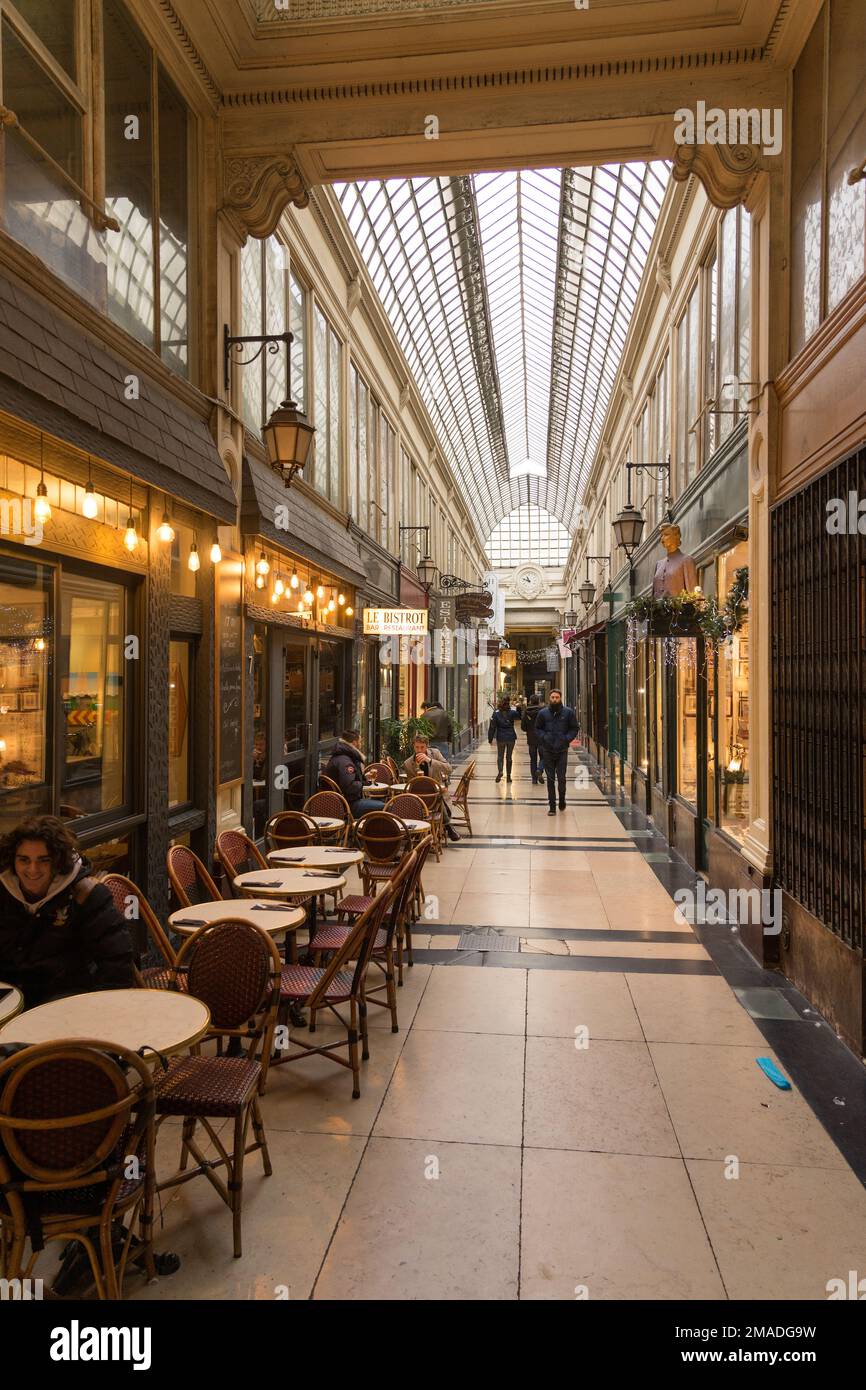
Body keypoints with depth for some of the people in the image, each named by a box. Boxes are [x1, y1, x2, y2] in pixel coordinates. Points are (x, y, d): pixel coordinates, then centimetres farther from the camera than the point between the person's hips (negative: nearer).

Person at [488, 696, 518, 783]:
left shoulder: (496, 713, -6)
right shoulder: (512, 712, -6)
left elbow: (492, 727, -5)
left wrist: (490, 739, 1)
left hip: (501, 738, 0)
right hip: (511, 737, 0)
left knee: (500, 756, 10)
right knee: (509, 757, 11)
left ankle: (500, 771, -14)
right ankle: (508, 775, 13)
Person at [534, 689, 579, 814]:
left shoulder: (568, 712, 0)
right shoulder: (543, 713, 2)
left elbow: (574, 728, 6)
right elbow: (537, 729, 11)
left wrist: (567, 739, -9)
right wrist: (544, 737, -7)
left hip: (562, 750, -1)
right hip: (548, 751, 1)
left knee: (561, 778, -1)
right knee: (550, 779, 4)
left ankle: (562, 800, 25)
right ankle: (552, 807, 10)